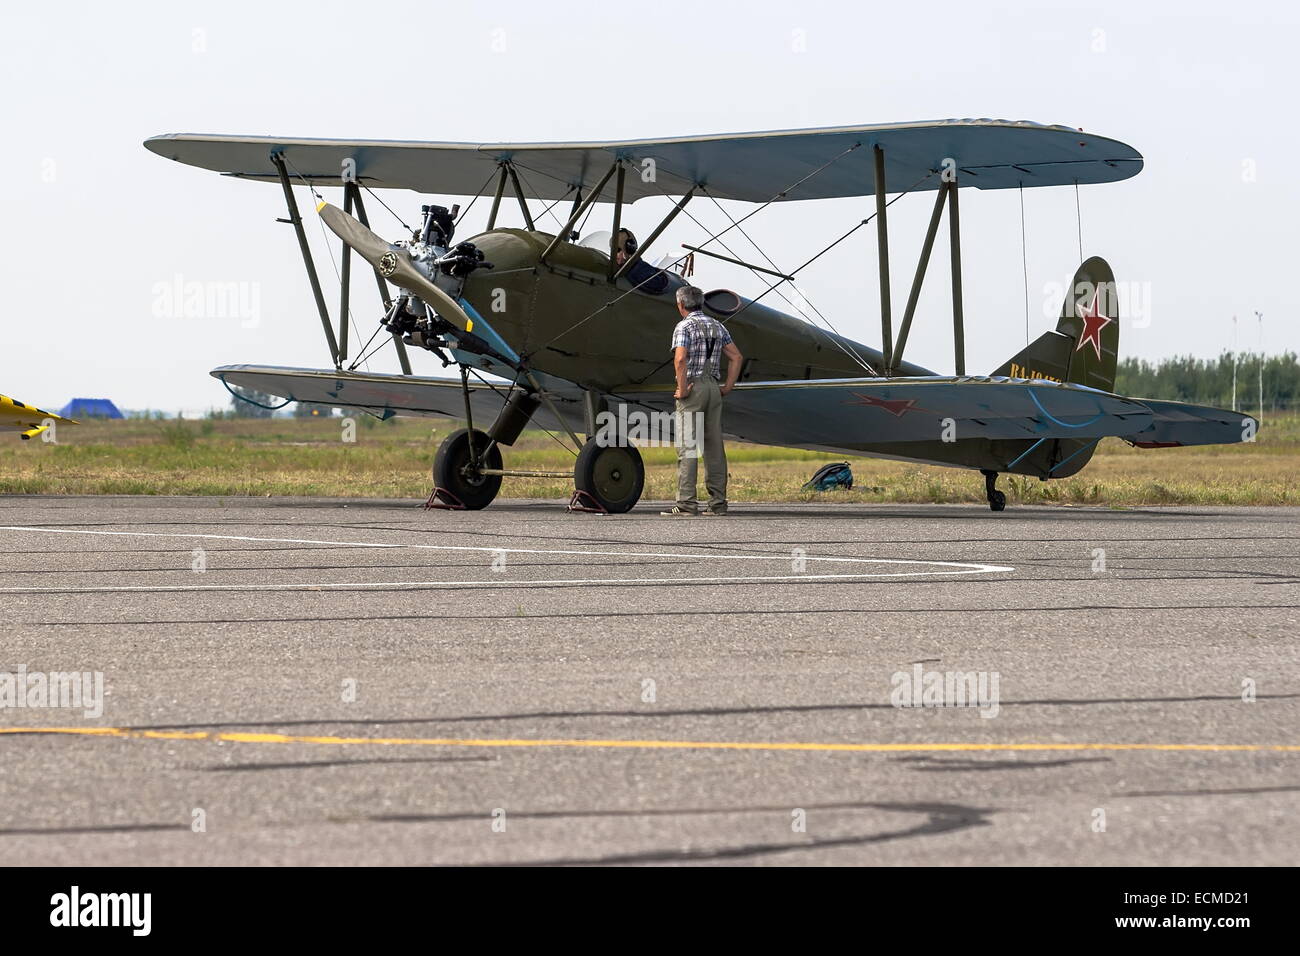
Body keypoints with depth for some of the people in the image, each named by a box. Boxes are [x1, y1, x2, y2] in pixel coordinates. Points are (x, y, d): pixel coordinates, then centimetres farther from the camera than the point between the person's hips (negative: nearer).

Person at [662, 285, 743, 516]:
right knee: (714, 447, 8)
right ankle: (718, 502, 7)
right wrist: (728, 386, 12)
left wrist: (682, 390, -15)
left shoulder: (684, 326, -9)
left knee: (687, 446, -7)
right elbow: (737, 357, 13)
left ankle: (686, 503, -12)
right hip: (713, 388, 7)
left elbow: (680, 360, -23)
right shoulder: (717, 326, 13)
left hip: (692, 387, -7)